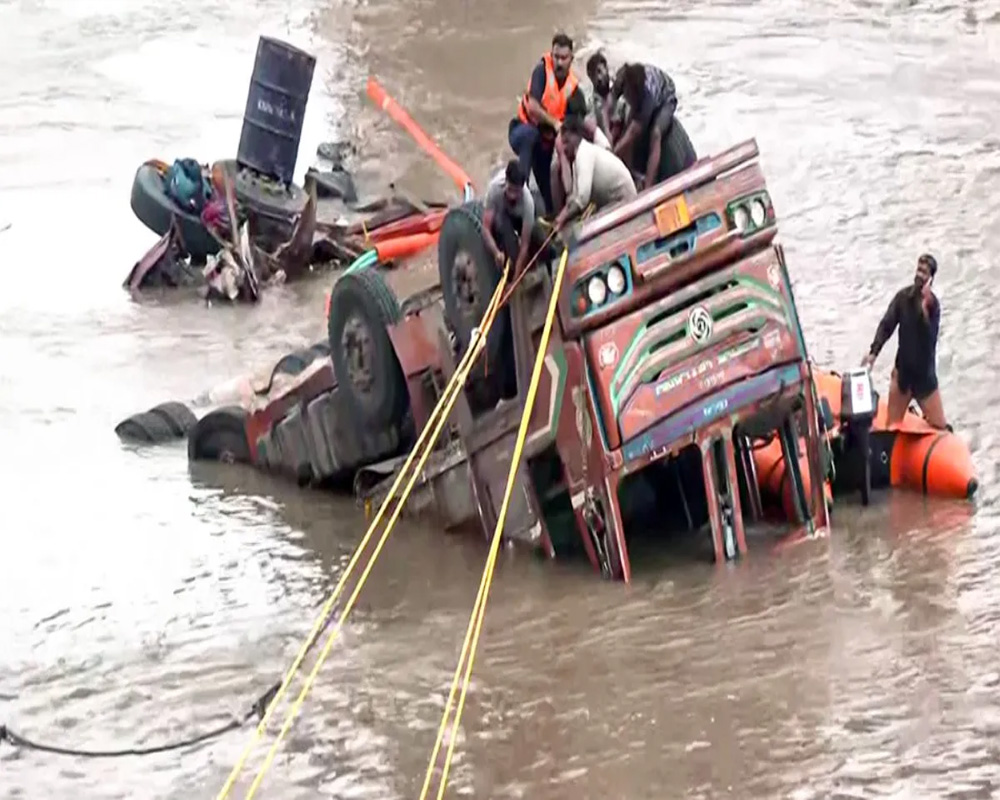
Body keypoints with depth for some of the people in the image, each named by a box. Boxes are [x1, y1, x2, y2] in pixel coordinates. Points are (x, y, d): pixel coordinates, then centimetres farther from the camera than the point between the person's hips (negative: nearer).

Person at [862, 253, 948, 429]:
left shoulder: (933, 304, -16)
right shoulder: (903, 297, -5)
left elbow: (929, 338, -28)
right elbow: (886, 325, -5)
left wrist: (925, 308, -43)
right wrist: (874, 352, -18)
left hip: (924, 372, -3)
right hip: (903, 369, 3)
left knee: (939, 426, -2)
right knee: (892, 426, 5)